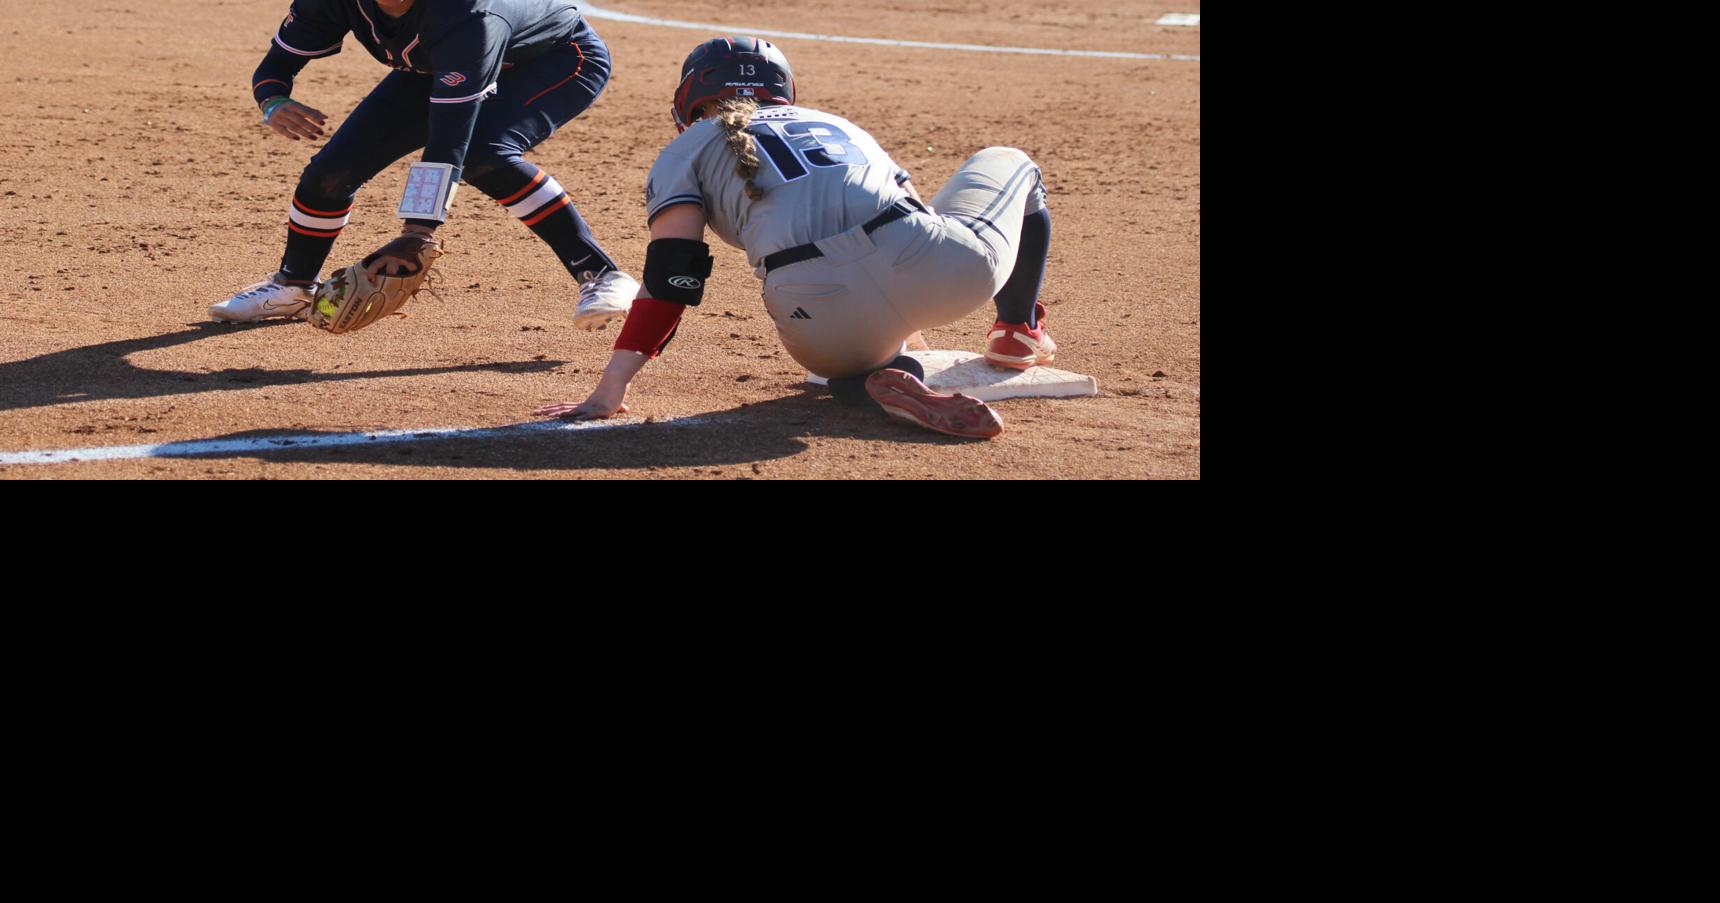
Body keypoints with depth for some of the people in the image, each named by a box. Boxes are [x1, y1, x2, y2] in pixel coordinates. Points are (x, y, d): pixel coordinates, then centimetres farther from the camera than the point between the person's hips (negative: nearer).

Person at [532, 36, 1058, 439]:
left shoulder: (689, 150, 24)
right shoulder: (836, 123, 35)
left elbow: (669, 279, 10)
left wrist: (610, 391, 6)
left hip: (820, 322, -3)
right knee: (1010, 164, 34)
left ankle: (877, 382, 2)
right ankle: (1019, 331, 29)